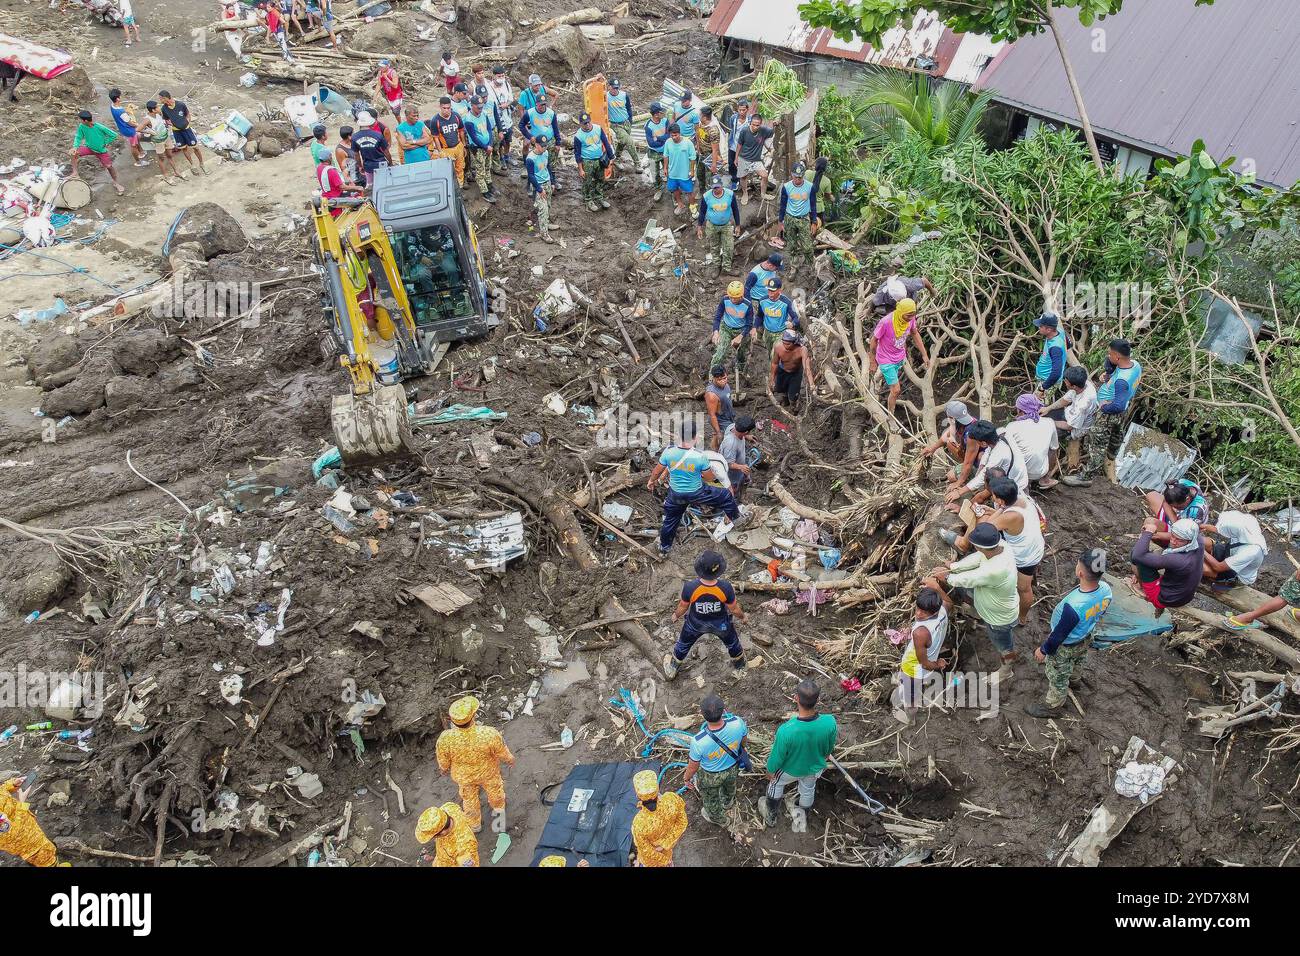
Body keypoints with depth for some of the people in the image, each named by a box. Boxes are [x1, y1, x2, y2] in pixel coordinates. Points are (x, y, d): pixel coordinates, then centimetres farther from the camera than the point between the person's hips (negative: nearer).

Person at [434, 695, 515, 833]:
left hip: (464, 775, 0)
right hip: (488, 772, 0)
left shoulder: (445, 739, -38)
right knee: (494, 789, 34)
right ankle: (498, 807, 65)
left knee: (469, 798, 31)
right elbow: (502, 753, -20)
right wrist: (510, 760, 4)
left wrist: (444, 768, 9)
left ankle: (474, 824, 57)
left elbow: (443, 762, -16)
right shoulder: (490, 735, -41)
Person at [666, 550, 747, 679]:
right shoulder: (726, 588, -37)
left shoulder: (690, 587, -37)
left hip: (696, 624, 0)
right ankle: (739, 666, 62)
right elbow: (734, 609, -18)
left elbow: (683, 607, -16)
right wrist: (742, 616, 5)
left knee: (684, 644, 31)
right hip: (721, 625, 0)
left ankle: (672, 669, 56)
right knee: (732, 642, 34)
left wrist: (676, 615, 7)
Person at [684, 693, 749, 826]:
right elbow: (744, 740, -11)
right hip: (733, 768, 3)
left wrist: (686, 777, 1)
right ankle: (728, 803, 71)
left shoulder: (698, 741, -43)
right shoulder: (737, 723, -37)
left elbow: (693, 766, -22)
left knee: (711, 797, 32)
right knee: (729, 787, 38)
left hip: (710, 776, -3)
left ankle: (717, 818, 62)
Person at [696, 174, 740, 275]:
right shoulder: (706, 196, -18)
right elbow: (702, 212, -5)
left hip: (727, 225, 0)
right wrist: (699, 228, -3)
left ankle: (726, 267, 19)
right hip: (712, 226, 0)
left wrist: (737, 226, 0)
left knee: (729, 248, 0)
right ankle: (718, 267, 32)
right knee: (714, 248, 14)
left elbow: (735, 210, -4)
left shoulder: (730, 194, -17)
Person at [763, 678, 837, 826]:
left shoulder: (786, 731, -44)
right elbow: (830, 747, -11)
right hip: (814, 768, 3)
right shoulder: (830, 722, -35)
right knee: (808, 790, 33)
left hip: (790, 769, -2)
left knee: (776, 786, 30)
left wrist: (770, 770, -1)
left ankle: (771, 817, 55)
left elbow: (777, 756, -23)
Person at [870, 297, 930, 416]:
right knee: (896, 390, -3)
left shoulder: (911, 318, -17)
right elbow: (874, 339, -17)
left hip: (900, 358, 6)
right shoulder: (886, 322, -34)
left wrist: (924, 354, 6)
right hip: (886, 360, -6)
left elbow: (915, 334, 4)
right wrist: (873, 361, -5)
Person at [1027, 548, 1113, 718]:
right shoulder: (1105, 589, -26)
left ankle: (1053, 707, 48)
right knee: (1076, 663, 38)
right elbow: (1100, 614, -2)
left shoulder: (1074, 606, -47)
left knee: (1058, 678, 22)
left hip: (1065, 646, -6)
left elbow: (1059, 635, -29)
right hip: (1086, 638, 6)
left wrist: (1043, 650, -10)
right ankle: (1072, 679, 69)